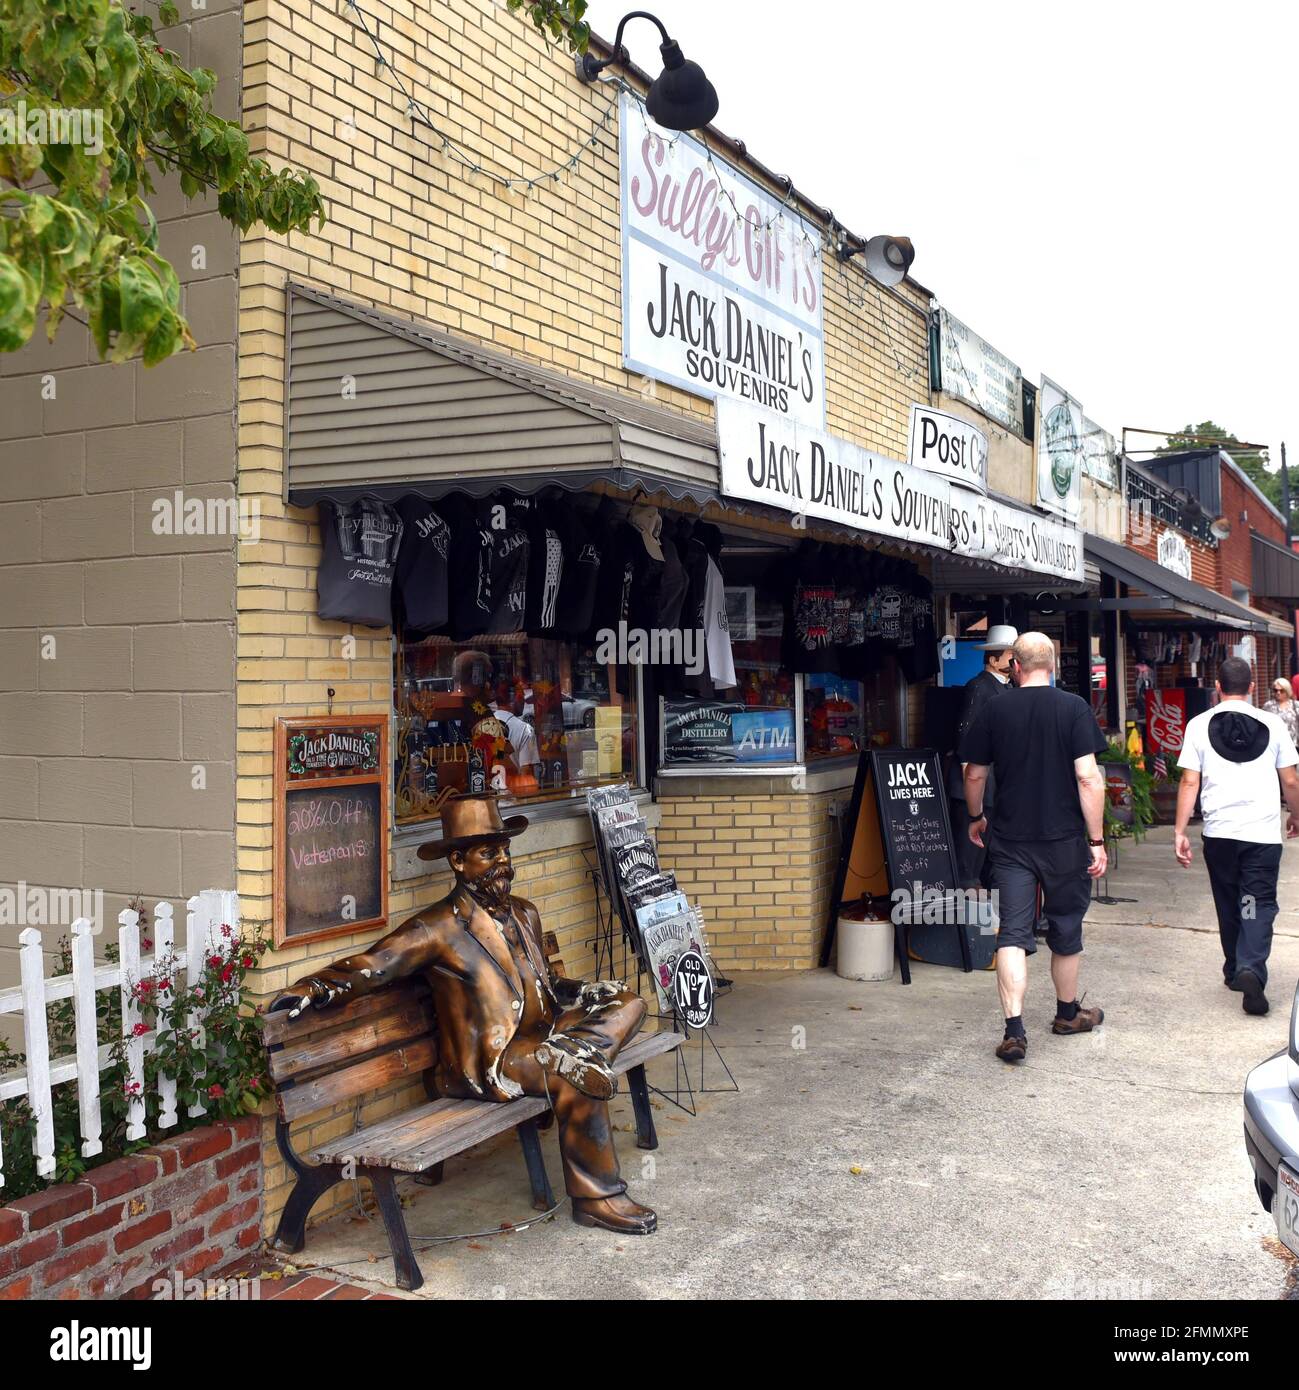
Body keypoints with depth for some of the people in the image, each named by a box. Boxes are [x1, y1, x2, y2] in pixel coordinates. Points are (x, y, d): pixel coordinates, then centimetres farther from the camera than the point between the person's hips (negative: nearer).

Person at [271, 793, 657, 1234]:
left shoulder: (524, 914, 15)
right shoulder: (437, 929, -8)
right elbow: (368, 966, -14)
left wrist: (583, 991, 6)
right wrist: (314, 987, -33)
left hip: (541, 1035, 8)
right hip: (484, 1066, -8)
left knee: (627, 1004, 0)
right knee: (575, 1078, -30)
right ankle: (596, 1197, -15)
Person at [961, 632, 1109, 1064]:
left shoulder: (994, 711, -1)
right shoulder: (1074, 708, -7)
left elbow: (974, 774, 6)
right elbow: (1088, 776, -13)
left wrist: (976, 817, 24)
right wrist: (1097, 840, -7)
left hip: (1011, 841, 1)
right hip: (1065, 840, 0)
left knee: (1012, 934, 0)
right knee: (1066, 930, 17)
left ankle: (1014, 1030, -11)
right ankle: (1067, 1013, 35)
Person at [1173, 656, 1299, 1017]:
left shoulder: (1200, 725, -1)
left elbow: (1189, 782, -5)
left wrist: (1179, 832, -2)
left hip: (1219, 832, 1)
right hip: (1264, 832, -1)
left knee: (1228, 904, 16)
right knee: (1259, 904, 1)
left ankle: (1234, 970, 27)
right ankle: (1251, 969, -19)